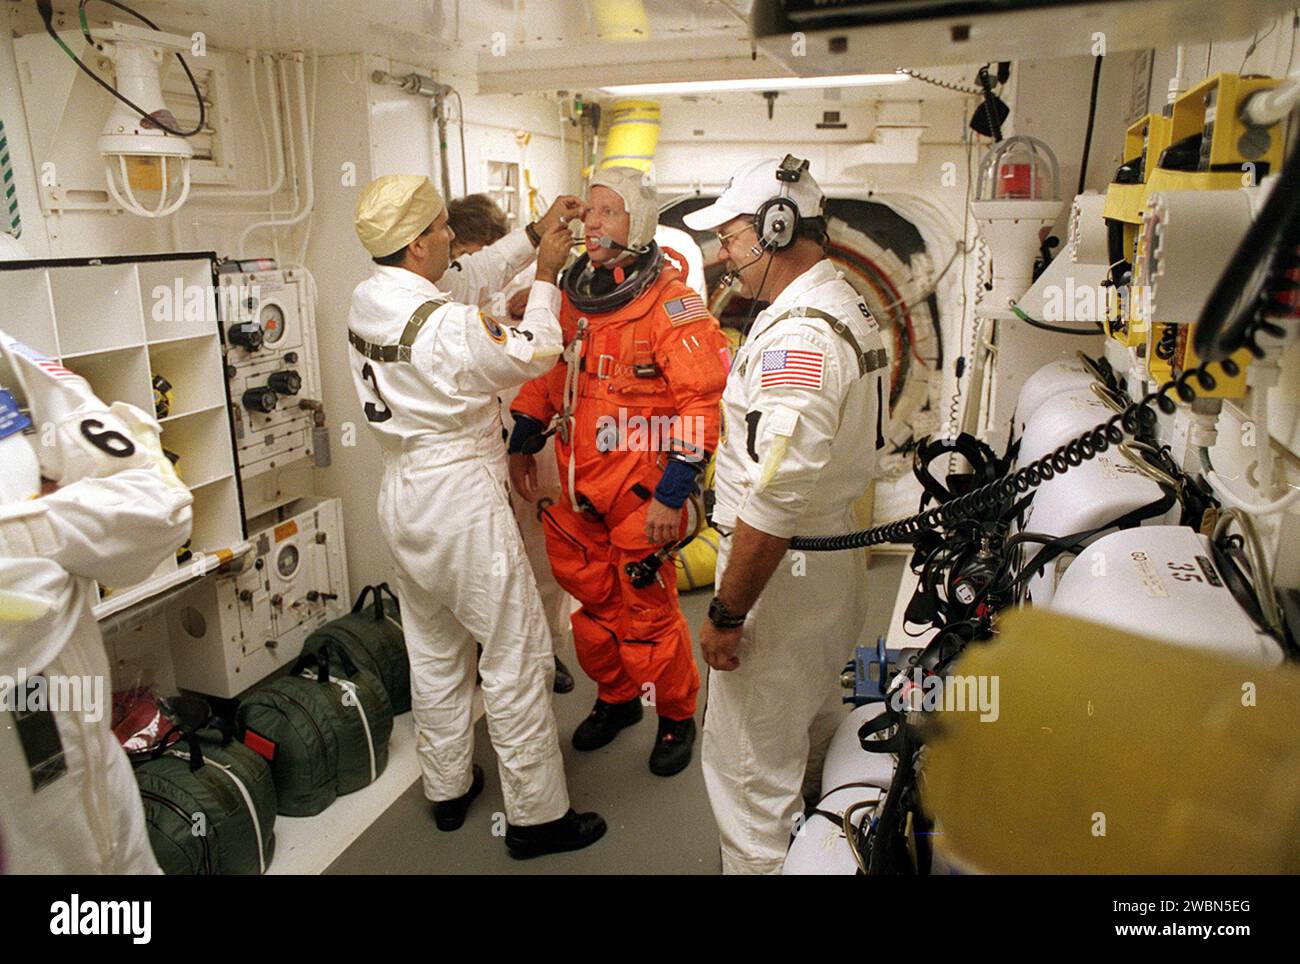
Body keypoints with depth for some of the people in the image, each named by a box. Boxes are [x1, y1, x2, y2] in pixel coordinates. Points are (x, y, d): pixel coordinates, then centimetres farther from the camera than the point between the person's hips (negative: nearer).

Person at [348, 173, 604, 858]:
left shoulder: (367, 302, 3)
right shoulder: (446, 325, -23)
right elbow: (531, 355, -7)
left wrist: (537, 236, 16)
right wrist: (546, 275, 2)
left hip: (404, 499, 9)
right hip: (462, 505, -9)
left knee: (435, 656, 20)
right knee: (516, 660, 4)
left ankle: (447, 789, 38)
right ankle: (535, 815, 18)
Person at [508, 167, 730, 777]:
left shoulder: (670, 304, -15)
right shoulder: (572, 293, 6)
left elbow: (702, 402, -19)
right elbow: (547, 371, 18)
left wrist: (672, 494, -21)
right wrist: (522, 445, 13)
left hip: (640, 492, -6)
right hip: (577, 486, 7)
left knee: (647, 613, 4)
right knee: (593, 602, 18)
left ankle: (676, 717, 29)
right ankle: (615, 698, 42)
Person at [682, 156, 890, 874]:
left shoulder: (796, 337, -25)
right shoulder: (846, 306, 9)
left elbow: (776, 501, -29)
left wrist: (726, 613, -23)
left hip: (783, 573, -11)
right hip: (836, 550, 11)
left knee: (751, 763, 4)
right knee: (814, 730, 28)